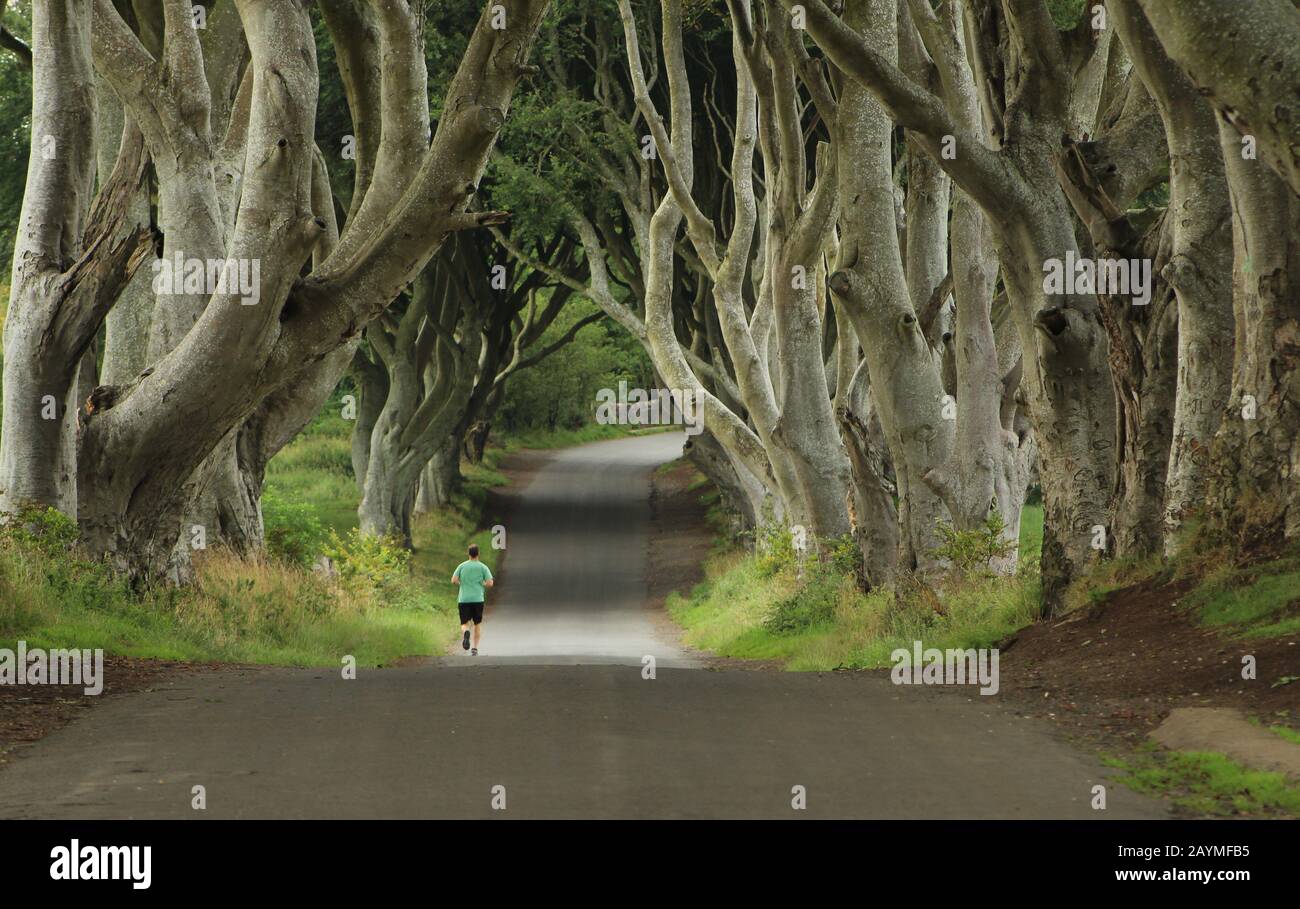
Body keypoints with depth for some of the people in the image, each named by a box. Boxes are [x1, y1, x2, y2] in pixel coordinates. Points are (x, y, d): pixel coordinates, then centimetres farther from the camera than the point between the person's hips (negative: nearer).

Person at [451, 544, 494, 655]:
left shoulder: (462, 566, 4)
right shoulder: (483, 567, -1)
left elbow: (454, 580, -5)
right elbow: (490, 583, -8)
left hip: (464, 599, 0)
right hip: (478, 599, 0)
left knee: (464, 624, 5)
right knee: (478, 624, 17)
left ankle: (466, 633, -31)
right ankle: (475, 648, 12)